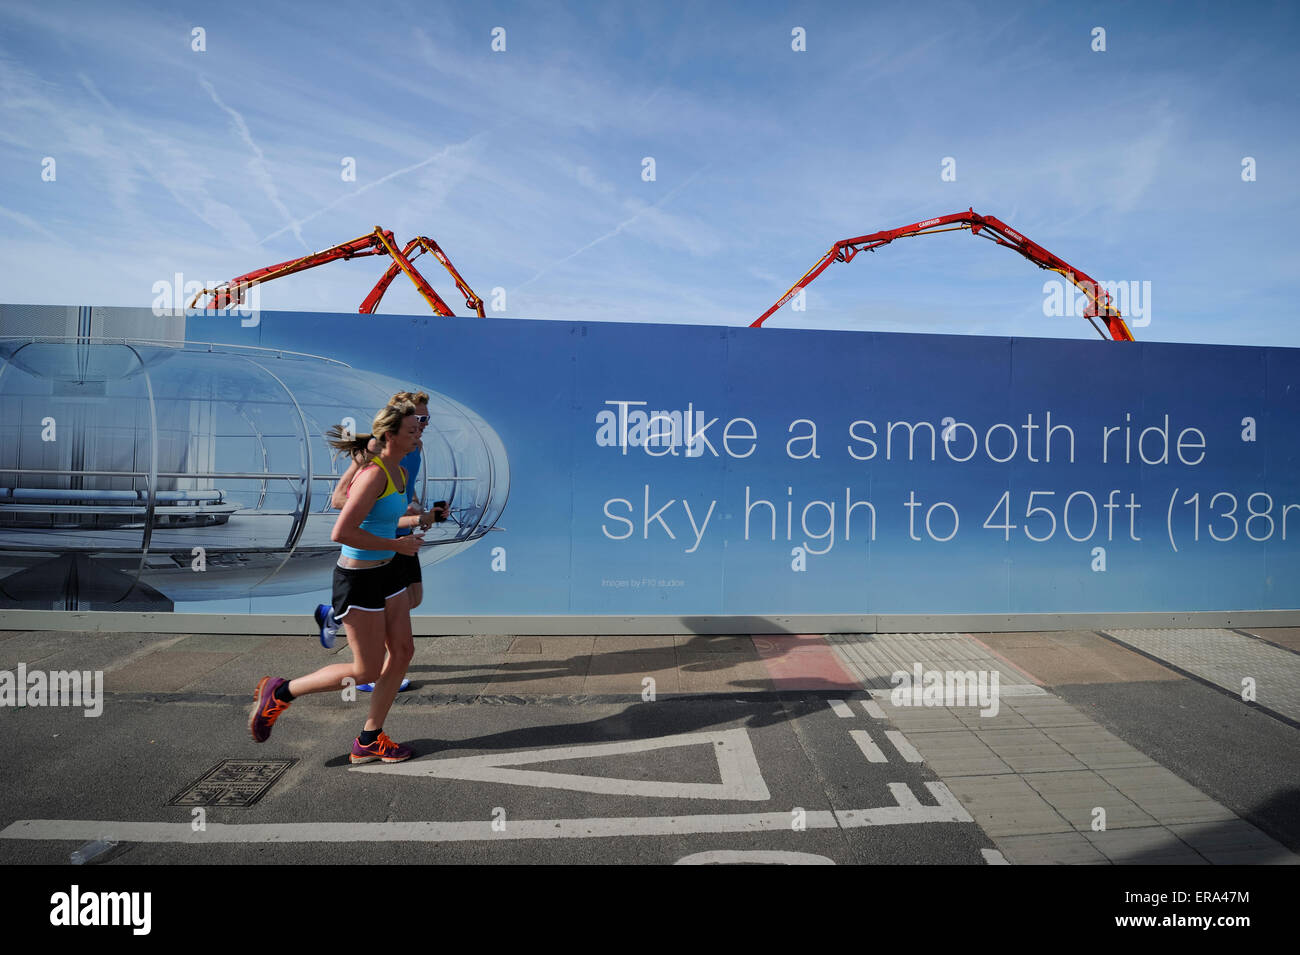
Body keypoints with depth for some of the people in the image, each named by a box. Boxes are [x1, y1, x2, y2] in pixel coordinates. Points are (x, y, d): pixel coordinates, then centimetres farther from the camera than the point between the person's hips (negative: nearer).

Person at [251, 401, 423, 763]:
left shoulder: (400, 473, 6)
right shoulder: (373, 474, -24)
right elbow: (340, 533, -29)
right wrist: (396, 545, -22)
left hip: (385, 573, 9)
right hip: (358, 581, -9)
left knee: (403, 652, 8)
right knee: (367, 671, 1)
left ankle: (369, 740, 22)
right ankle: (279, 693, 20)